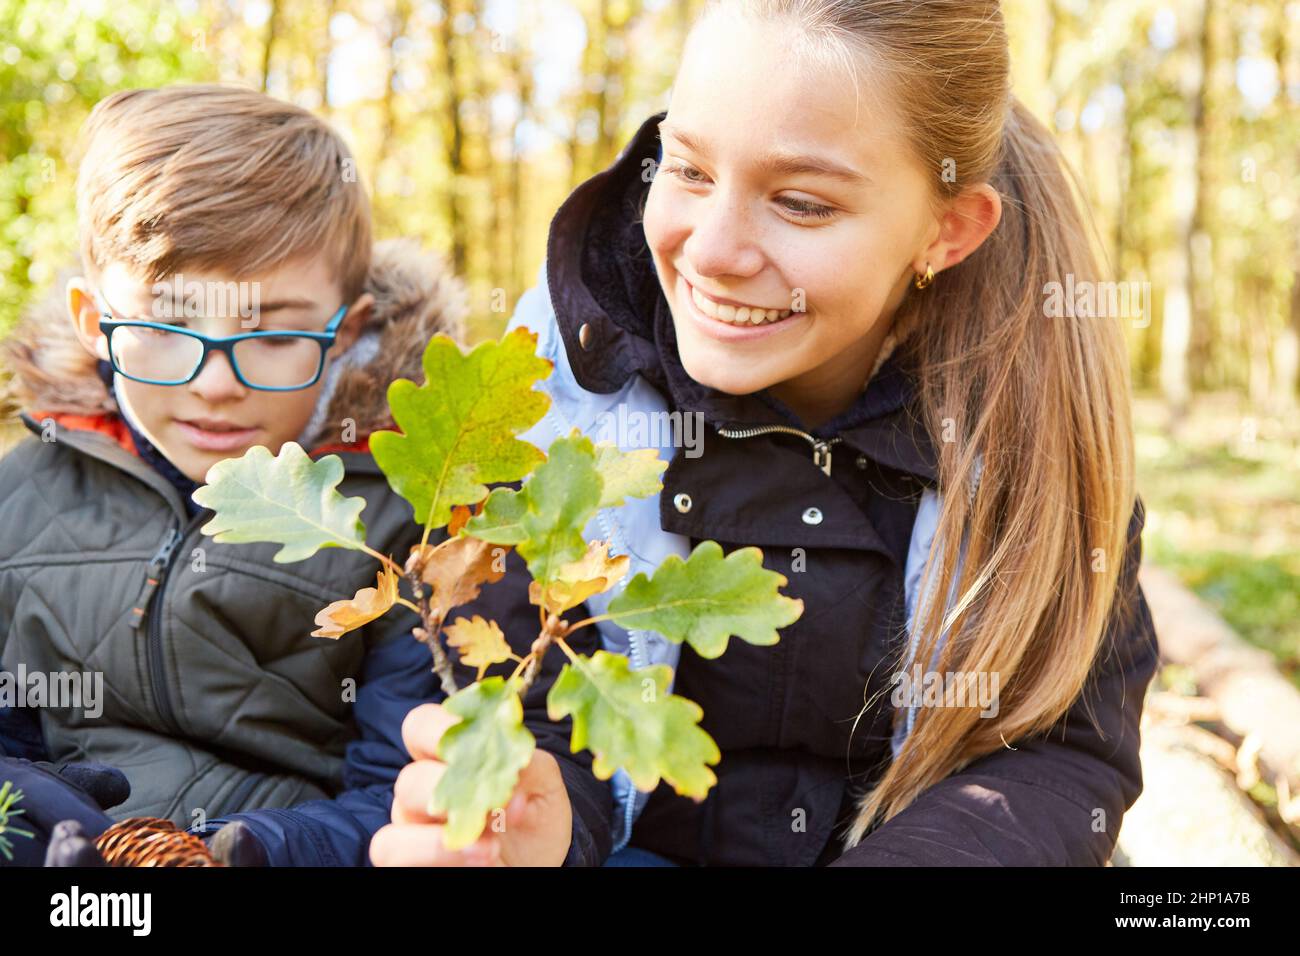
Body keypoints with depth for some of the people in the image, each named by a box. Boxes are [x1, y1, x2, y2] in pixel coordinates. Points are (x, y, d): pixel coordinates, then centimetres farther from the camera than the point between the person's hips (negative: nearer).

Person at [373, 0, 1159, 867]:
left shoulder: (1038, 399, -12)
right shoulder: (568, 352, -12)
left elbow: (1069, 751, -10)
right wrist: (525, 838, -31)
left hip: (912, 846, 0)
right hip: (639, 846, 0)